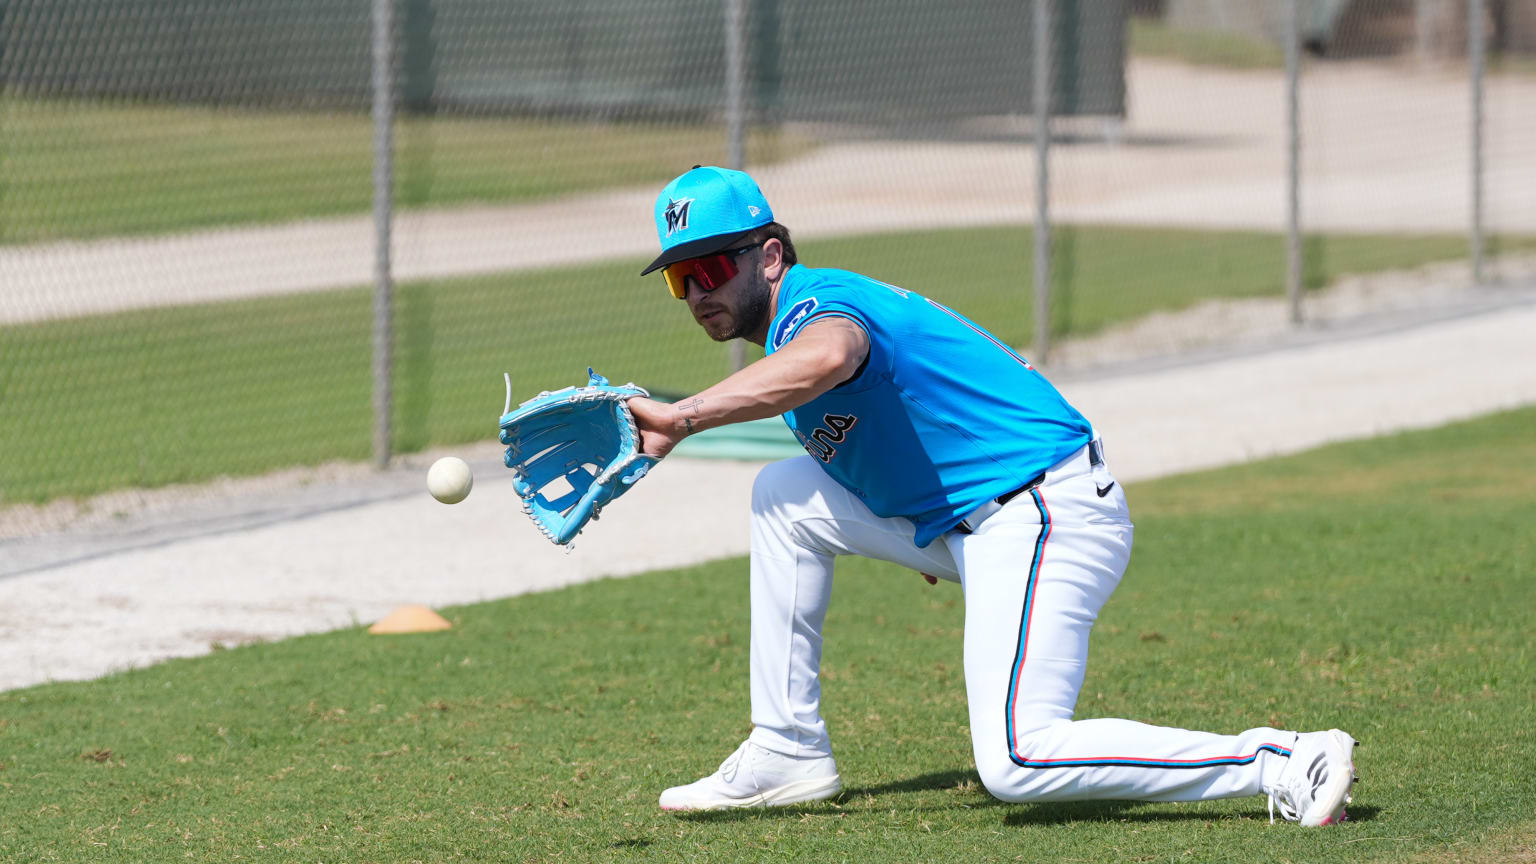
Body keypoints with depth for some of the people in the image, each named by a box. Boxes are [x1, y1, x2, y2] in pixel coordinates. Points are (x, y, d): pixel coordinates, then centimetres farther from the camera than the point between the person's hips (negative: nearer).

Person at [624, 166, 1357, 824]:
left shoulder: (814, 303, -16)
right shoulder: (793, 324, 15)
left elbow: (826, 358, -44)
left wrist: (686, 417, -48)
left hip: (1048, 516, -10)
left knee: (1016, 764, -20)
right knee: (784, 496, 8)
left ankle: (1285, 764, -16)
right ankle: (789, 751, 9)